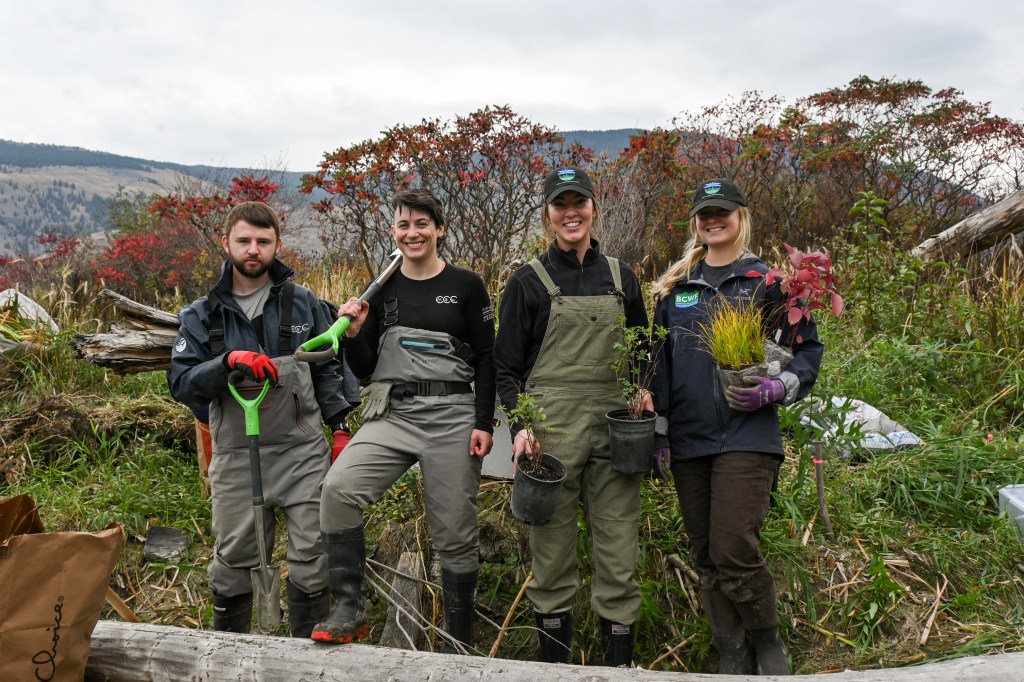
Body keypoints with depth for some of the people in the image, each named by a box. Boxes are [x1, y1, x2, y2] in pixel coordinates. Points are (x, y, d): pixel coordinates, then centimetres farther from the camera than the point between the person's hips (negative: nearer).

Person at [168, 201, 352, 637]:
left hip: (303, 451, 0)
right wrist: (229, 362, -20)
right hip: (237, 455, 1)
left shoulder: (303, 303, 5)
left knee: (312, 559, 3)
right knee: (232, 561, 11)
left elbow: (328, 368, 11)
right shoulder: (203, 315, 4)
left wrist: (339, 426, 4)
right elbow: (181, 384, -3)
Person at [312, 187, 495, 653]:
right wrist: (354, 334, -7)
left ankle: (458, 643, 21)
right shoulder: (382, 290, 10)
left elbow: (486, 360, 2)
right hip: (392, 416, 3)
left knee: (454, 534, 3)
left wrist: (484, 424, -6)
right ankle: (349, 611, -10)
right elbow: (364, 369, 12)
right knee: (338, 488, -23)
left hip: (453, 418, -2)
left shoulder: (466, 286, 2)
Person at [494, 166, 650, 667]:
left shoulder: (621, 278, 13)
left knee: (619, 556, 3)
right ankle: (554, 662, 19)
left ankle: (619, 665, 16)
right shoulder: (528, 282, 4)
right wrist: (520, 426, -11)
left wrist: (644, 392, 1)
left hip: (614, 430, 3)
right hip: (551, 431, -2)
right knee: (553, 554, 4)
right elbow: (505, 367, 3)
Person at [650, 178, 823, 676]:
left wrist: (776, 389, -12)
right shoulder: (674, 287, 13)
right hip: (688, 440, 4)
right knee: (706, 559, 9)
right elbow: (659, 360, 17)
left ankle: (768, 642, 15)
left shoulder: (768, 281, 4)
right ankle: (732, 659, 24)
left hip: (747, 436, -4)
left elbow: (807, 348, 6)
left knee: (733, 552, -11)